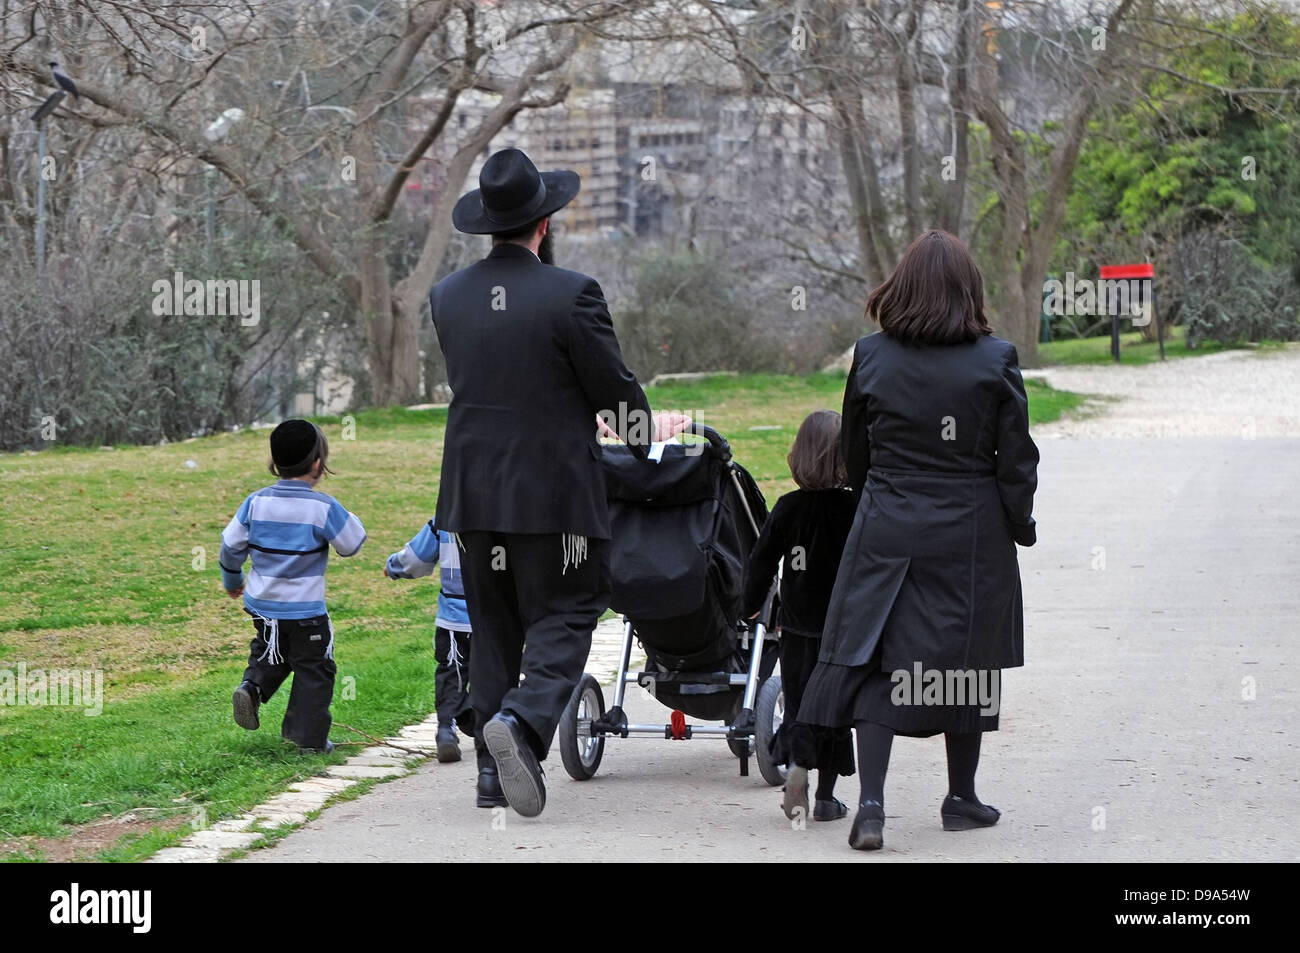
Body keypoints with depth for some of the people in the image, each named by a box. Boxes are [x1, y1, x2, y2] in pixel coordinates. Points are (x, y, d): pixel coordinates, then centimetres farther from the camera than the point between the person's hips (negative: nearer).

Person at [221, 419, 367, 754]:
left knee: (270, 655, 26)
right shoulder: (323, 507, -16)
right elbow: (352, 543, -7)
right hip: (305, 608, -5)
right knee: (313, 669, 7)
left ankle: (252, 687, -2)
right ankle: (310, 738, 8)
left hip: (261, 603, 5)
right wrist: (349, 520, 13)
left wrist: (232, 581, 22)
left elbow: (231, 543, 5)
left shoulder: (256, 502, -2)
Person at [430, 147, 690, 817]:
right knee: (563, 618, 2)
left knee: (492, 627, 14)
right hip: (552, 491, -5)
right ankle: (522, 720, -23)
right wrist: (647, 433, 18)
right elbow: (613, 385, -5)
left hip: (472, 492, 5)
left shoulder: (447, 297, 4)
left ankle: (492, 763, 14)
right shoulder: (570, 294, -13)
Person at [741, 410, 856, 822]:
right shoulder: (856, 510, -10)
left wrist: (753, 605, 15)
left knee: (797, 702, 10)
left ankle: (796, 765, -16)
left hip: (797, 623, 1)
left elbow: (761, 560, 1)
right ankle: (826, 796, 10)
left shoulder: (787, 508, -3)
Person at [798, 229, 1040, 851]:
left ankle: (871, 803, -11)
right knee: (964, 661, 12)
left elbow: (854, 453, 8)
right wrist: (1021, 527, 9)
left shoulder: (871, 356, -2)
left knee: (875, 661, 2)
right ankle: (961, 799, 23)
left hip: (886, 533, 1)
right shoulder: (996, 360, -7)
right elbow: (1016, 460, -4)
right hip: (970, 537, -1)